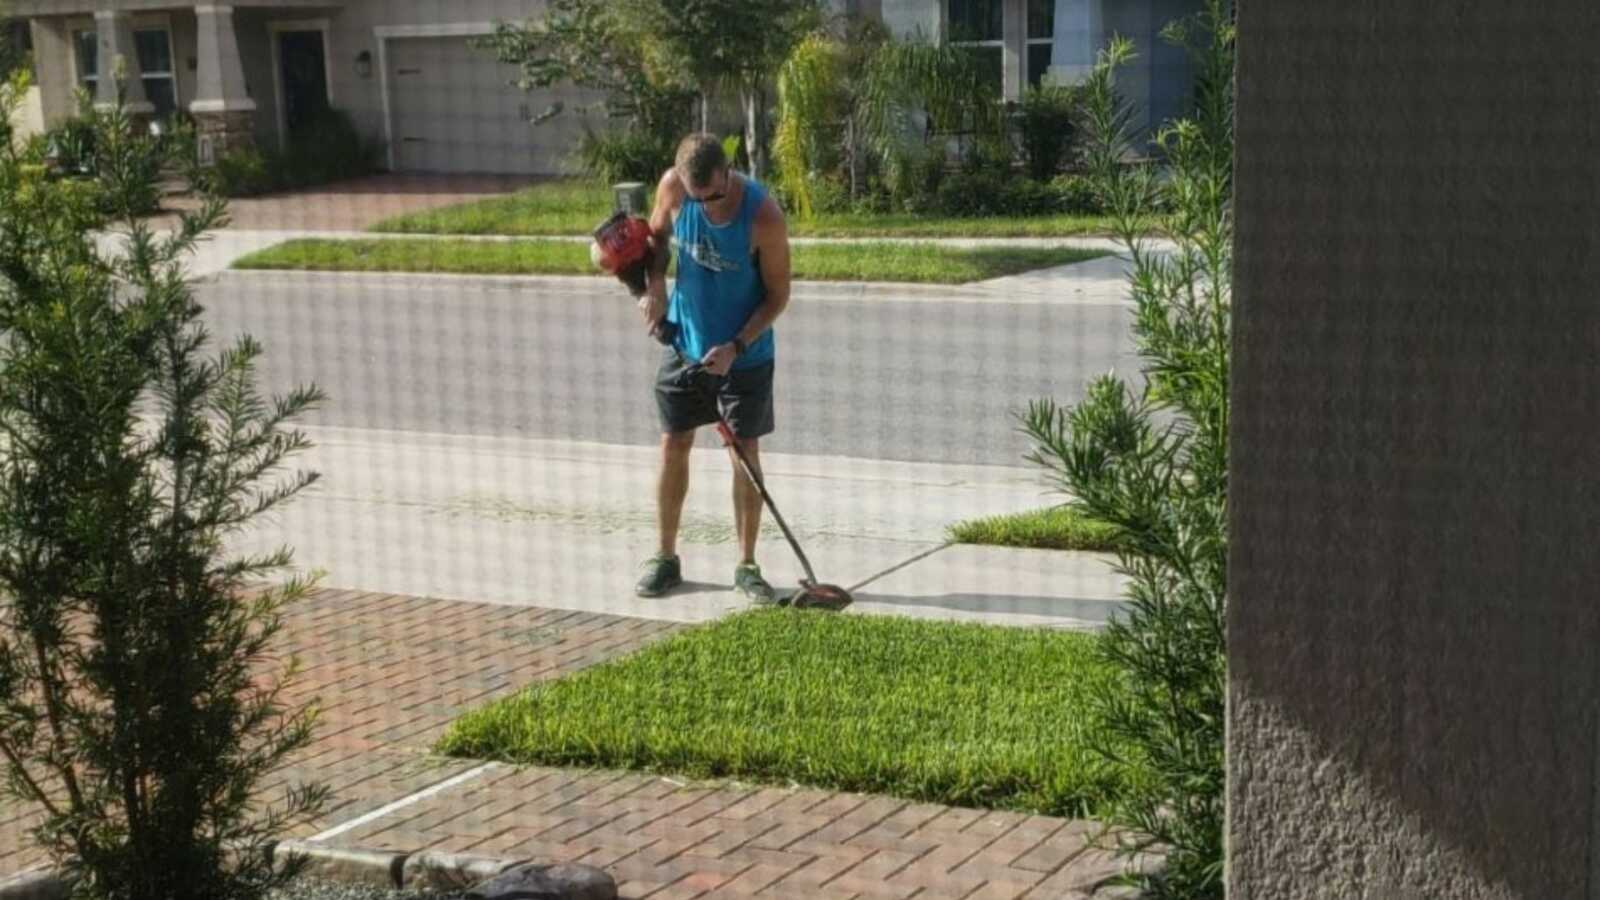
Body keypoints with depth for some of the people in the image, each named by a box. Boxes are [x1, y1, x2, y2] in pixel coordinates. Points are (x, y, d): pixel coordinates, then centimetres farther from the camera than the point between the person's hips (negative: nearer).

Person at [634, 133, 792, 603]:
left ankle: (747, 566, 12)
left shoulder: (763, 215, -26)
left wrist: (735, 347, -23)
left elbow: (778, 295, -15)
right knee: (674, 446, 7)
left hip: (745, 352, -3)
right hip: (683, 341, 3)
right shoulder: (672, 187, -16)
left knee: (746, 453, 1)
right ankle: (665, 557, 20)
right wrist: (654, 286, -11)